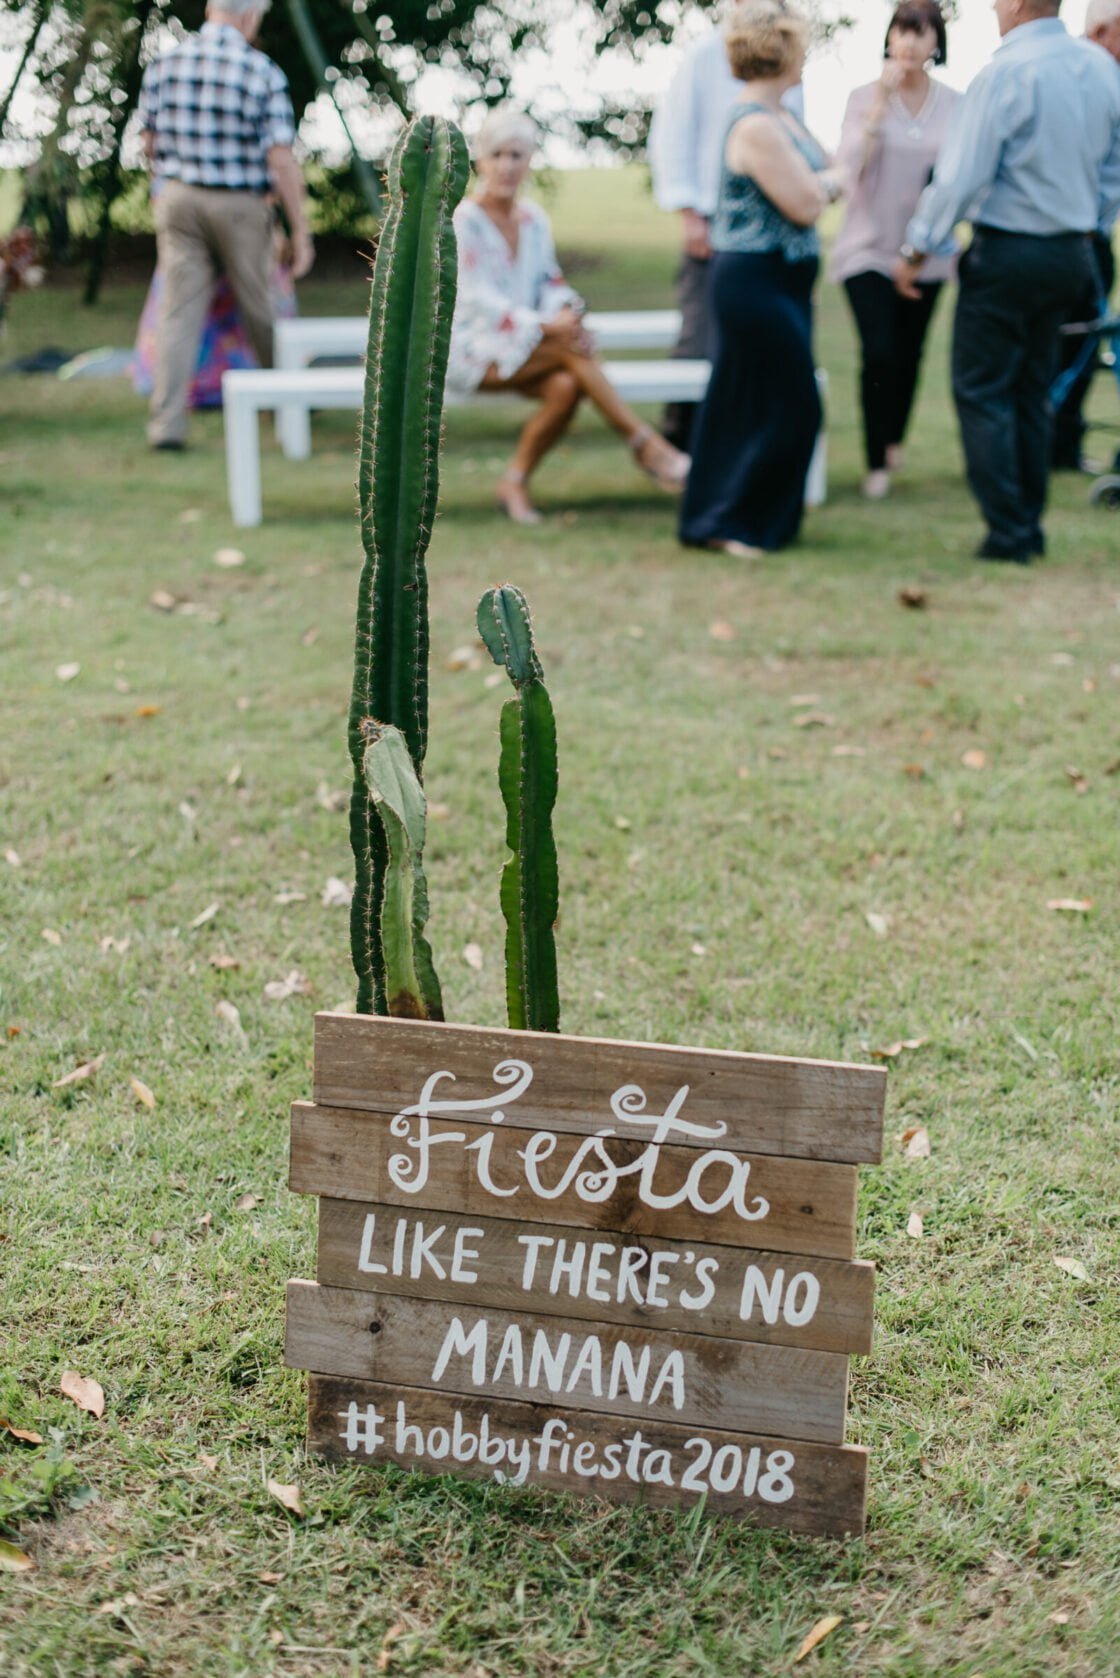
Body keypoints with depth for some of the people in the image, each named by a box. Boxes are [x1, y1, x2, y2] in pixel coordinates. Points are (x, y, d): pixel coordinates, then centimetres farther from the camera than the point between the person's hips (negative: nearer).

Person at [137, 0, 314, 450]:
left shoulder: (164, 64, 2)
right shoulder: (263, 72, -9)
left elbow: (150, 142, 11)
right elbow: (281, 162, -12)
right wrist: (300, 231, -7)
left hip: (177, 198, 2)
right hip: (239, 205, -2)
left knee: (180, 310, 2)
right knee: (259, 309, 13)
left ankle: (167, 423, -6)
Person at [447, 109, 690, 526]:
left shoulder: (534, 219, 12)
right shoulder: (462, 221, -8)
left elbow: (551, 281, 13)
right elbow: (476, 298, -17)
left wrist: (566, 312, -13)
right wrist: (544, 326, -27)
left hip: (525, 348, 6)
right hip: (469, 350, -6)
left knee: (566, 385, -26)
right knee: (570, 349, -29)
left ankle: (515, 481, -12)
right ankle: (647, 445, -28)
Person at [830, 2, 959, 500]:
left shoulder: (953, 105, 2)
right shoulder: (865, 98, -4)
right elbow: (849, 167, -16)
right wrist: (881, 104, -19)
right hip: (869, 248, -2)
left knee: (908, 355, 9)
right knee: (878, 353, -14)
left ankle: (894, 441, 34)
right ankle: (876, 462, 1)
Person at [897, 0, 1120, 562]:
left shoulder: (1005, 74, -17)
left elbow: (960, 175, -16)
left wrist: (916, 249, -7)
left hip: (1006, 253, -7)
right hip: (1069, 254, 7)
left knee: (983, 392, 1)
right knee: (1032, 391, 16)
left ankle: (1008, 535, -1)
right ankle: (1030, 526, 19)